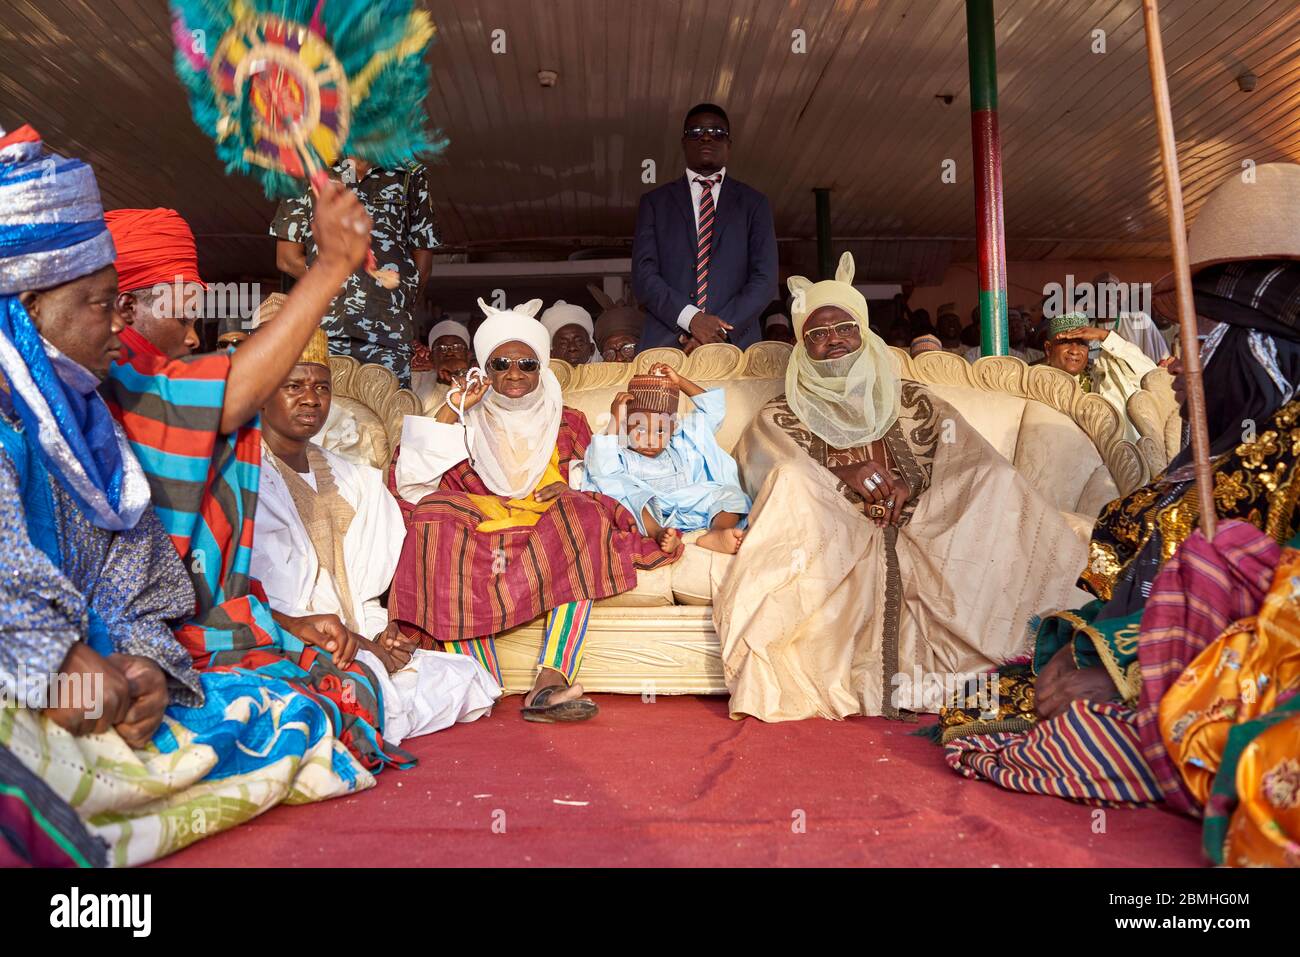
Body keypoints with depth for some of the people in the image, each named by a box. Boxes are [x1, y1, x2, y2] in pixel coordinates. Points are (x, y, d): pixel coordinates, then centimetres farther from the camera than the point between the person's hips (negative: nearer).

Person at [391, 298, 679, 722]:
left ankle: (550, 685, -42)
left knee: (580, 517, -32)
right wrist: (450, 413, 1)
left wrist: (570, 491, -8)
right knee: (439, 517, -32)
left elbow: (593, 488, 14)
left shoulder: (567, 424, 20)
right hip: (475, 535, 0)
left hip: (549, 537, 0)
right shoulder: (468, 424, 18)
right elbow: (411, 479, 3)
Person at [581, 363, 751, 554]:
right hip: (651, 516, -4)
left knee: (731, 493, -17)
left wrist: (679, 381, 23)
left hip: (694, 512, 4)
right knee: (632, 493, -33)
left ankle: (716, 532, -48)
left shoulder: (681, 445, 30)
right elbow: (602, 470, -8)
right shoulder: (623, 456, 16)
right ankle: (658, 534, -60)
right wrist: (615, 423, -4)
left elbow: (713, 411, 31)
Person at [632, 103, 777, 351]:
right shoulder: (654, 202, 12)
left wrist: (721, 331, -12)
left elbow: (765, 279, 2)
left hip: (735, 343, 0)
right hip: (665, 344, 0)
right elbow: (643, 275, 2)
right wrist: (690, 318, -14)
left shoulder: (753, 203, 11)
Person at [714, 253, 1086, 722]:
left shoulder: (914, 402, 19)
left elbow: (969, 459, 6)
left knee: (996, 482, -20)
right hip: (828, 539, -2)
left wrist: (913, 481, -14)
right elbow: (758, 457, -5)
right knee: (794, 488, -32)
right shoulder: (783, 414, 16)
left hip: (914, 534, 2)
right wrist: (842, 472, -17)